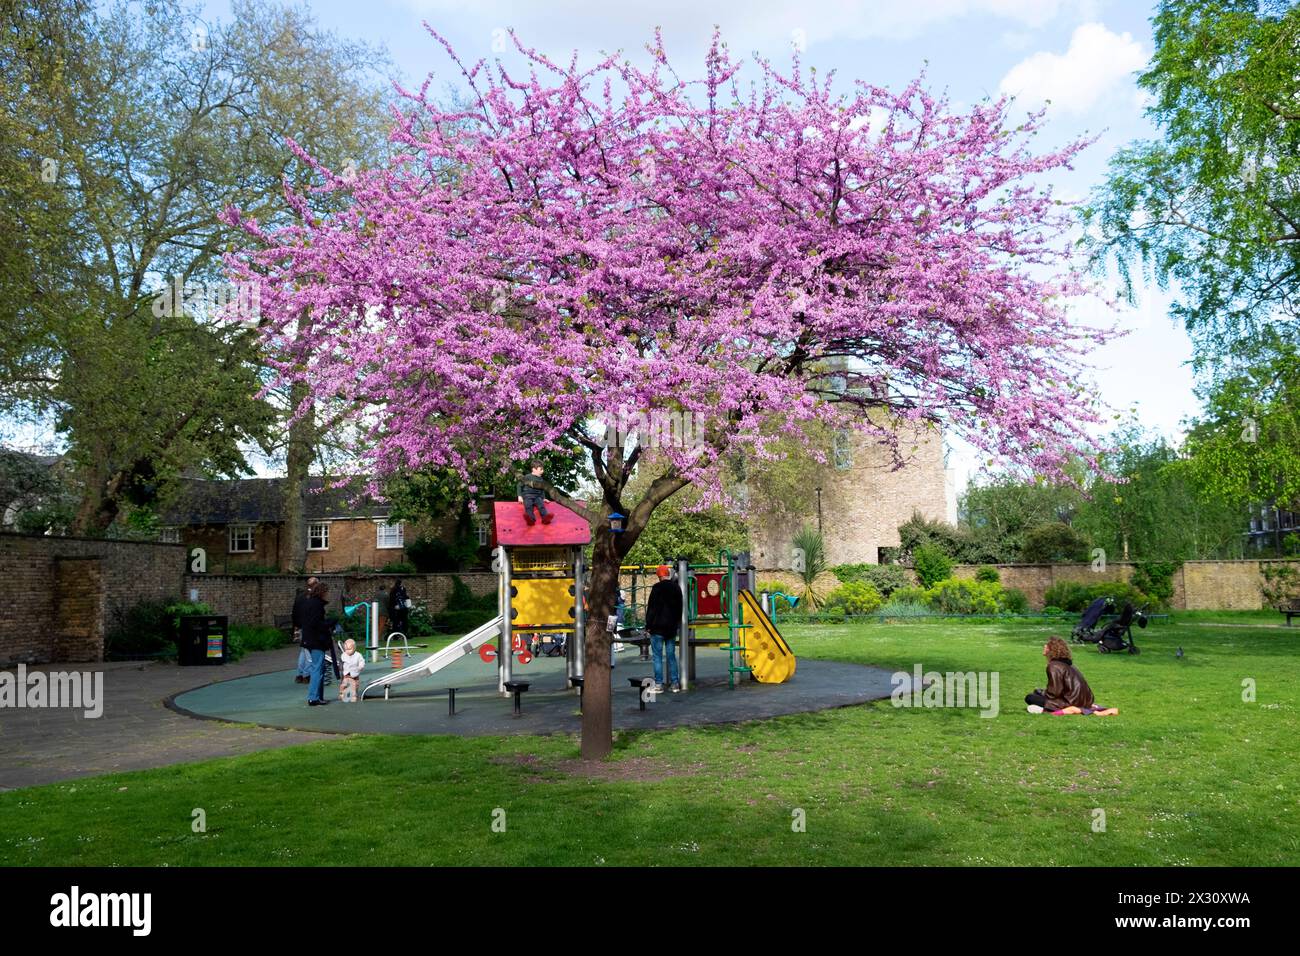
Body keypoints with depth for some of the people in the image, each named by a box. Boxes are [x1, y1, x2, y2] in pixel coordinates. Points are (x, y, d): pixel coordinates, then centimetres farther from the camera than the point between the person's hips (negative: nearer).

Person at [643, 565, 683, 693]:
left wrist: (648, 625, -6)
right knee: (671, 656, 11)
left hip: (658, 627, -6)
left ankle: (658, 684, -4)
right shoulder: (677, 588, 9)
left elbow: (651, 608, -12)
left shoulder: (657, 588, -11)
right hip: (672, 628, 6)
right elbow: (679, 609, 17)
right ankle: (675, 683, 11)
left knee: (658, 656, -2)